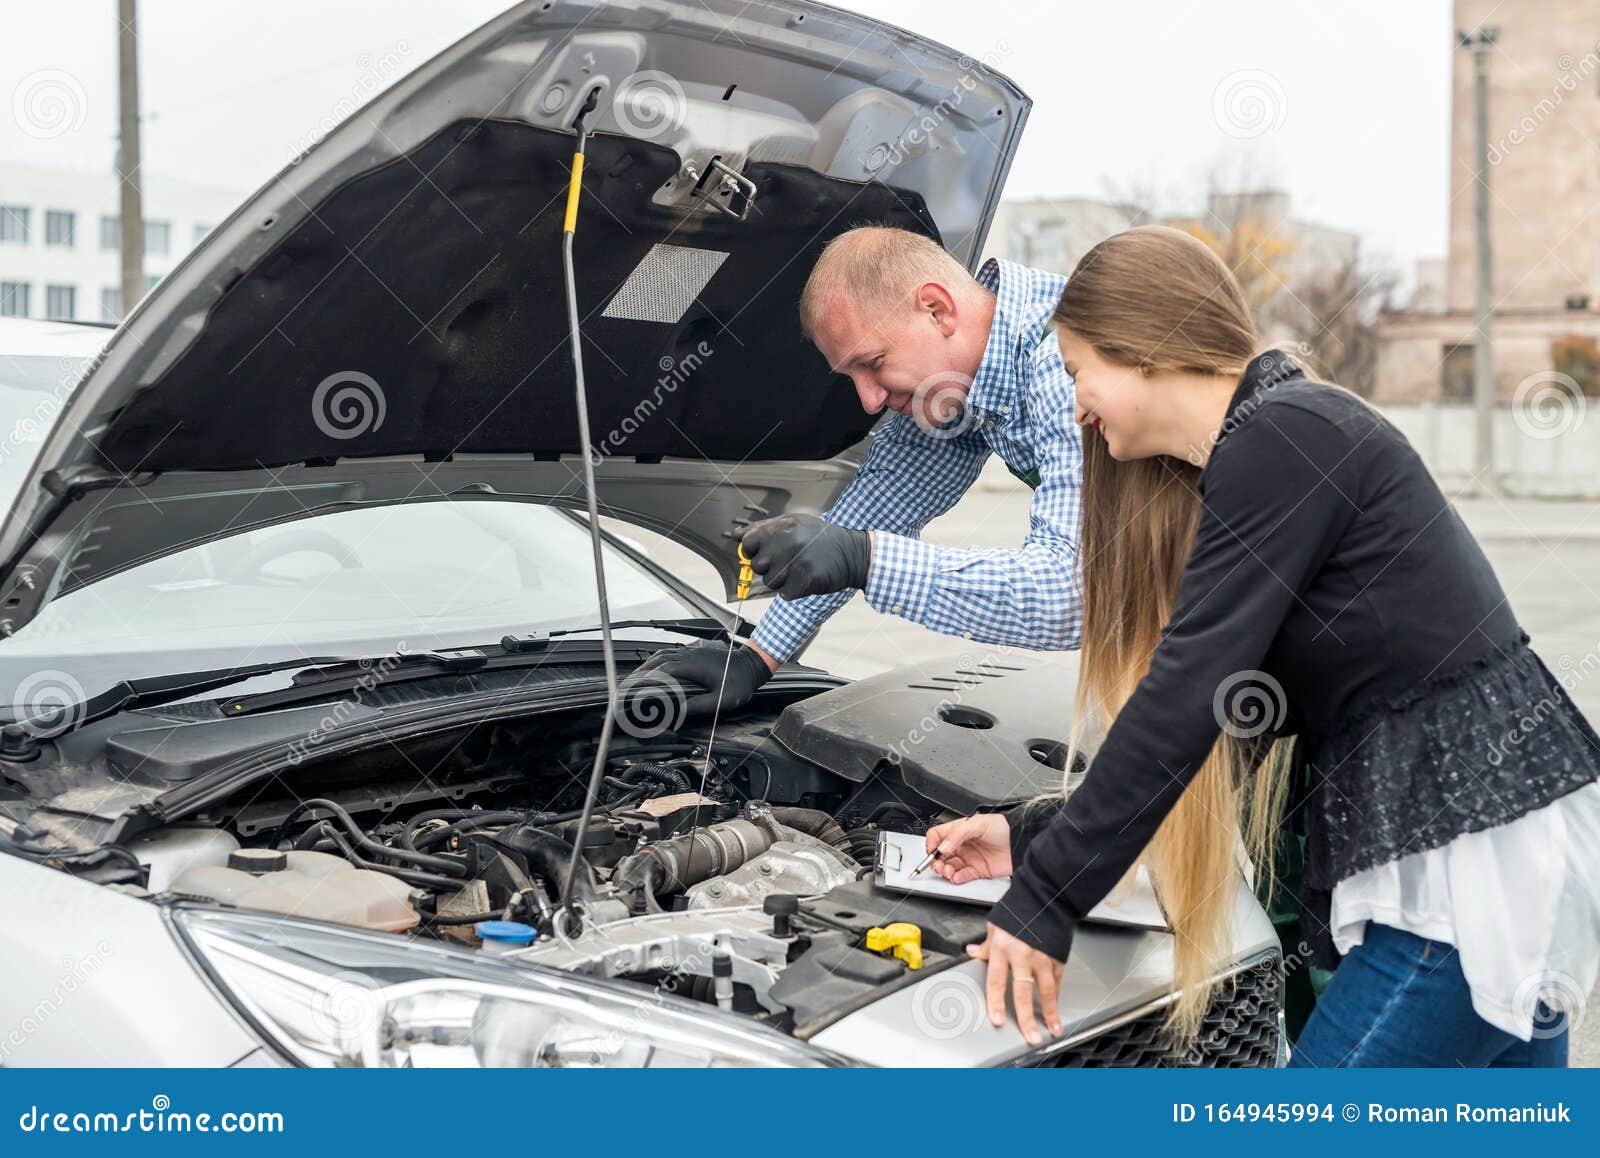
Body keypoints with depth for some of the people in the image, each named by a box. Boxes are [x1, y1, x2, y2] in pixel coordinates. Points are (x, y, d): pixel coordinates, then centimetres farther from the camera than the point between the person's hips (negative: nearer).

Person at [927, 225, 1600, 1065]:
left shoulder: (1282, 443, -15)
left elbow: (1184, 704, -19)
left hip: (1481, 859, -10)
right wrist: (1031, 840, 16)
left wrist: (1042, 905, -13)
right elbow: (1234, 718, 16)